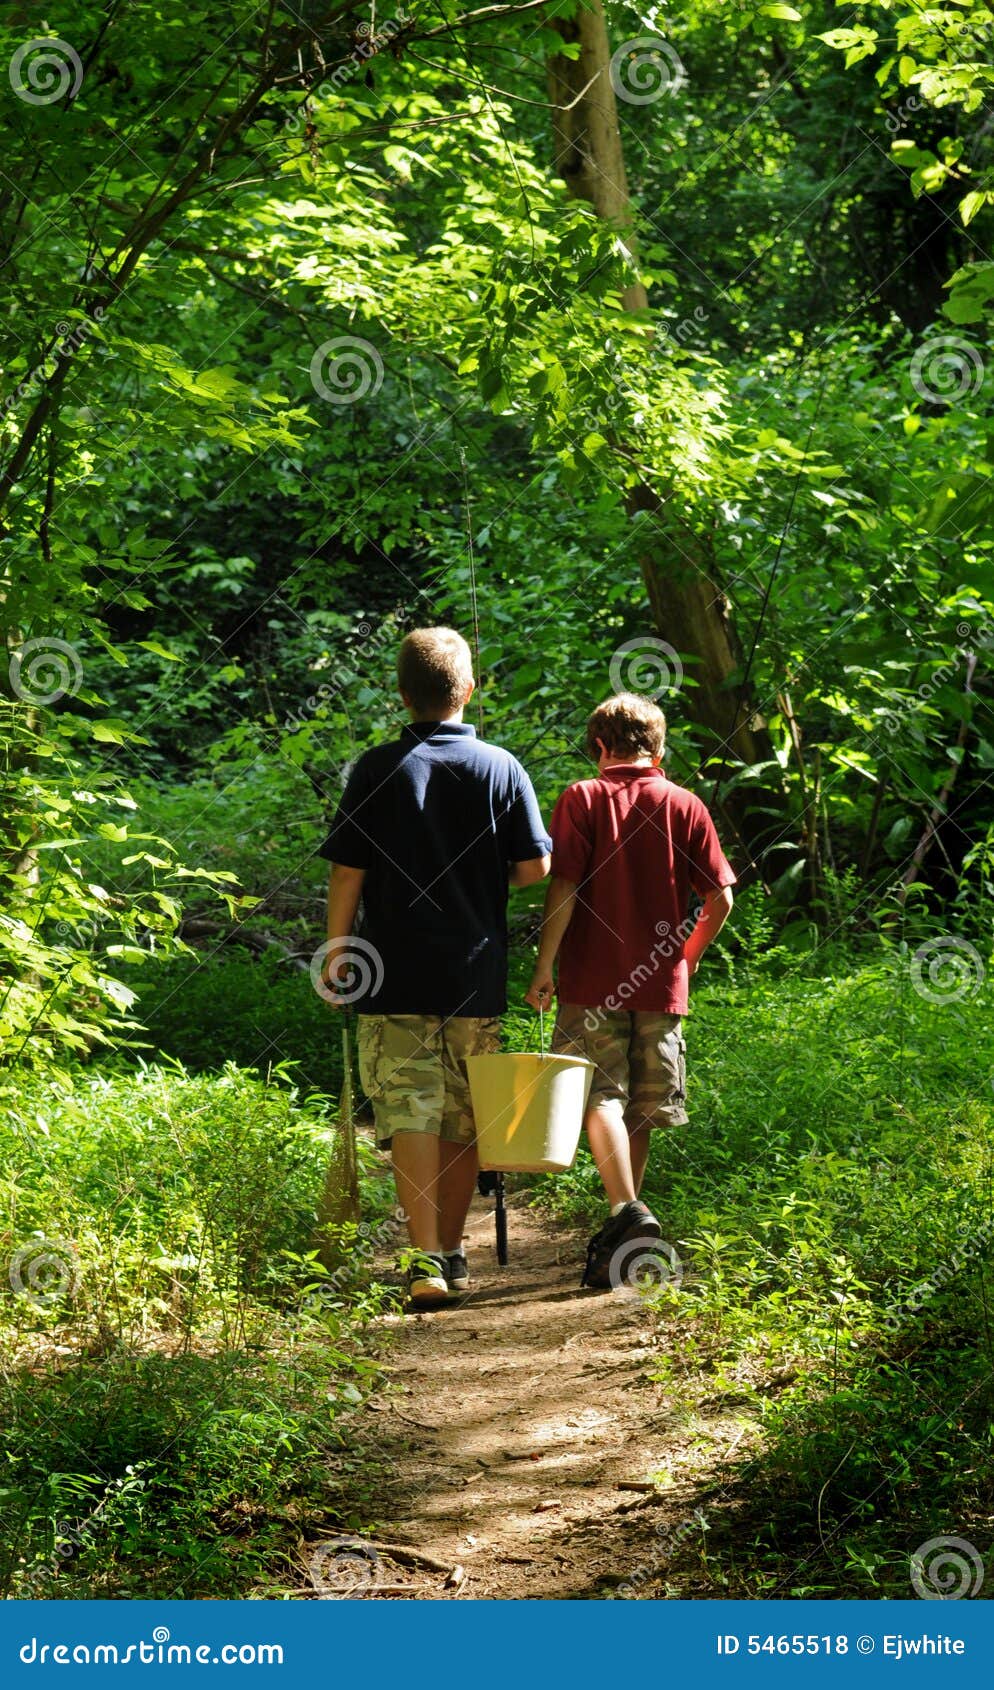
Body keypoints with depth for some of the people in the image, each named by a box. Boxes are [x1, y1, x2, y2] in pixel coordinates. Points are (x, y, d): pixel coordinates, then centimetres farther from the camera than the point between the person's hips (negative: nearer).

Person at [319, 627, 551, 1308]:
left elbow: (347, 870, -5)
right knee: (464, 1118, 12)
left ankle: (426, 1257, -14)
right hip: (477, 974, 2)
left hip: (395, 974, -2)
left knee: (411, 1114, -3)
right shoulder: (501, 767, -1)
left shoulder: (377, 769, -4)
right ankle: (452, 1253, 22)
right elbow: (536, 866, 0)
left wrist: (337, 949, 6)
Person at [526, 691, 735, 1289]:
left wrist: (543, 966, -3)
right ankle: (623, 1238, 16)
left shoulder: (582, 800, -1)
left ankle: (628, 1210, -26)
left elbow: (563, 888, -9)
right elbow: (721, 900, 3)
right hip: (661, 984, 3)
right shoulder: (685, 806, 6)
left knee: (601, 1098, -5)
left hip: (593, 982, -3)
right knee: (640, 1110, 10)